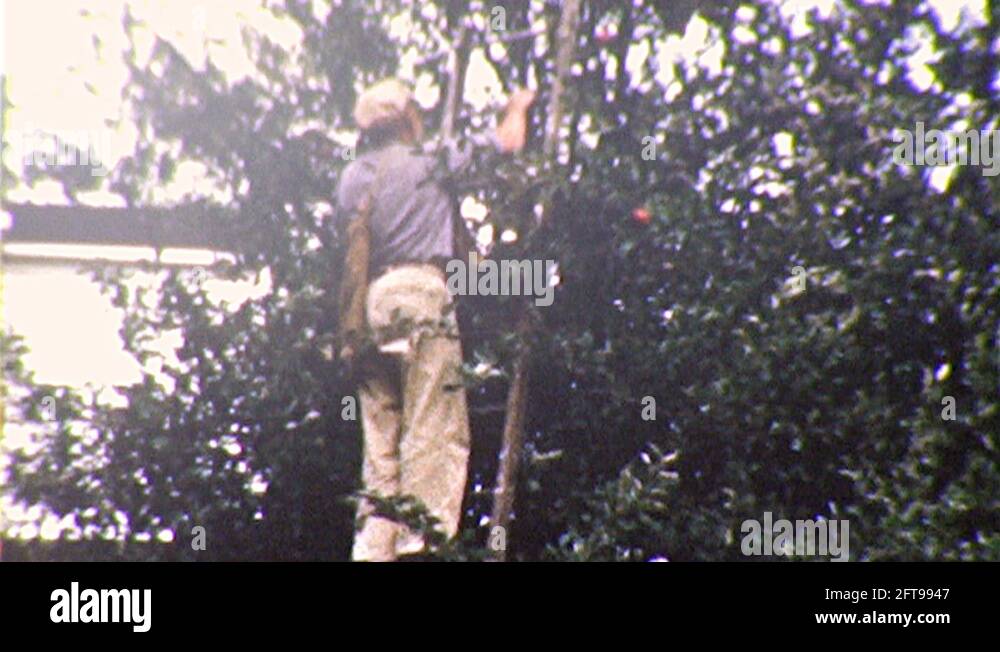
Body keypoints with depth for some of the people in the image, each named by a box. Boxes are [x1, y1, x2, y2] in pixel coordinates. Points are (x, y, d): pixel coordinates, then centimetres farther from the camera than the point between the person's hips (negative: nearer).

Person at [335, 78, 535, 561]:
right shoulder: (432, 159, 6)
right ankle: (421, 535, -16)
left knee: (380, 435, 7)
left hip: (368, 300, 6)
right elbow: (508, 142, 16)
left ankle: (374, 544, 2)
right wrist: (518, 106, 34)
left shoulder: (352, 176, 20)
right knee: (436, 429, -7)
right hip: (420, 287, -6)